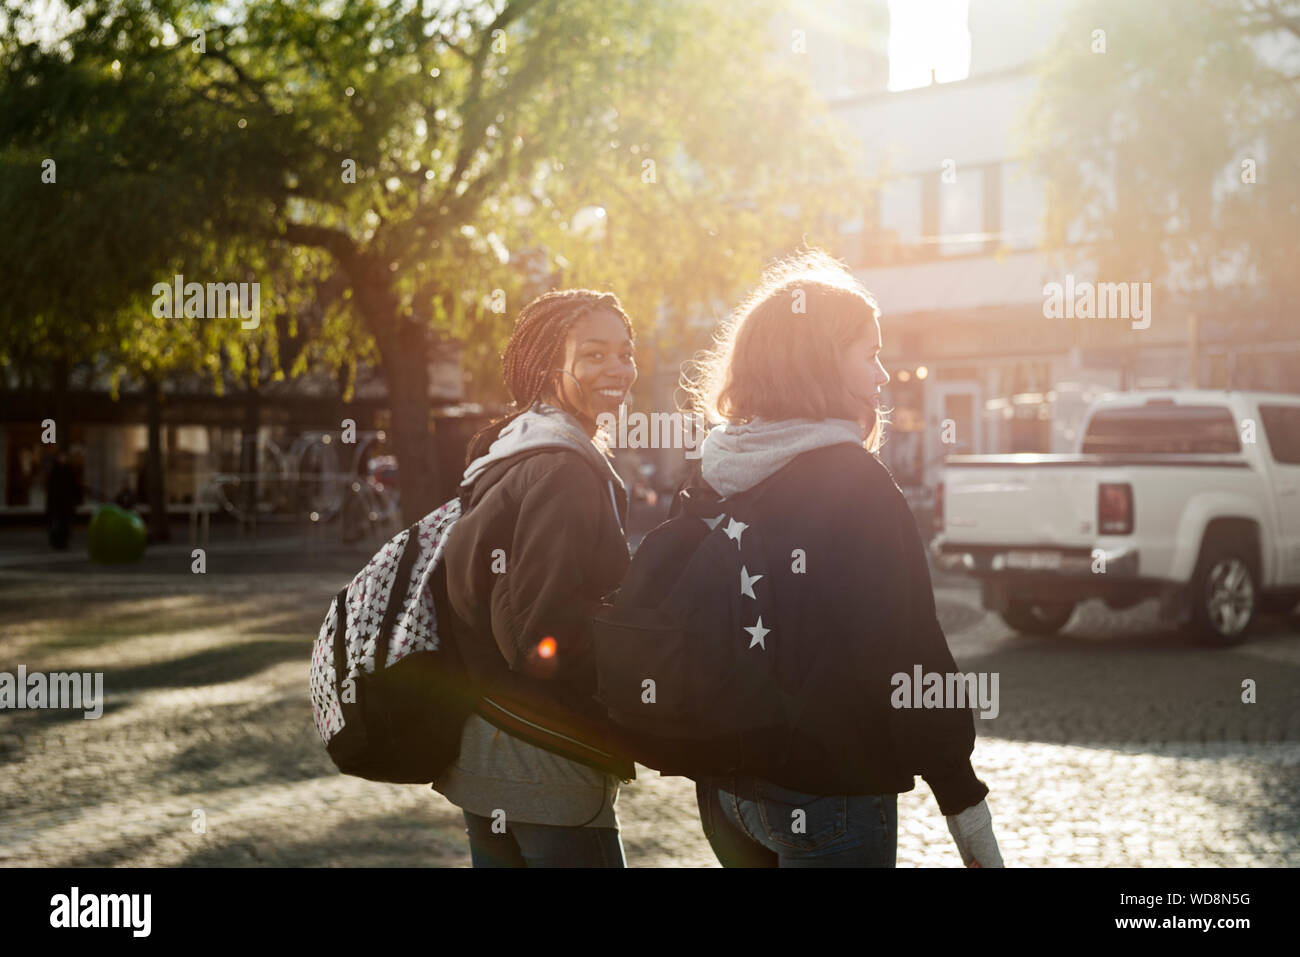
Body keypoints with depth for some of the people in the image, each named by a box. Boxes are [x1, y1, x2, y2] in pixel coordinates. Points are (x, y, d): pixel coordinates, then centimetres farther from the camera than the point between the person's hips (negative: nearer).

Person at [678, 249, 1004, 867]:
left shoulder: (708, 480, 4)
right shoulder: (853, 482, -15)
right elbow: (907, 651, -18)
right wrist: (963, 801, -12)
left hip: (725, 789, 7)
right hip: (832, 795, -6)